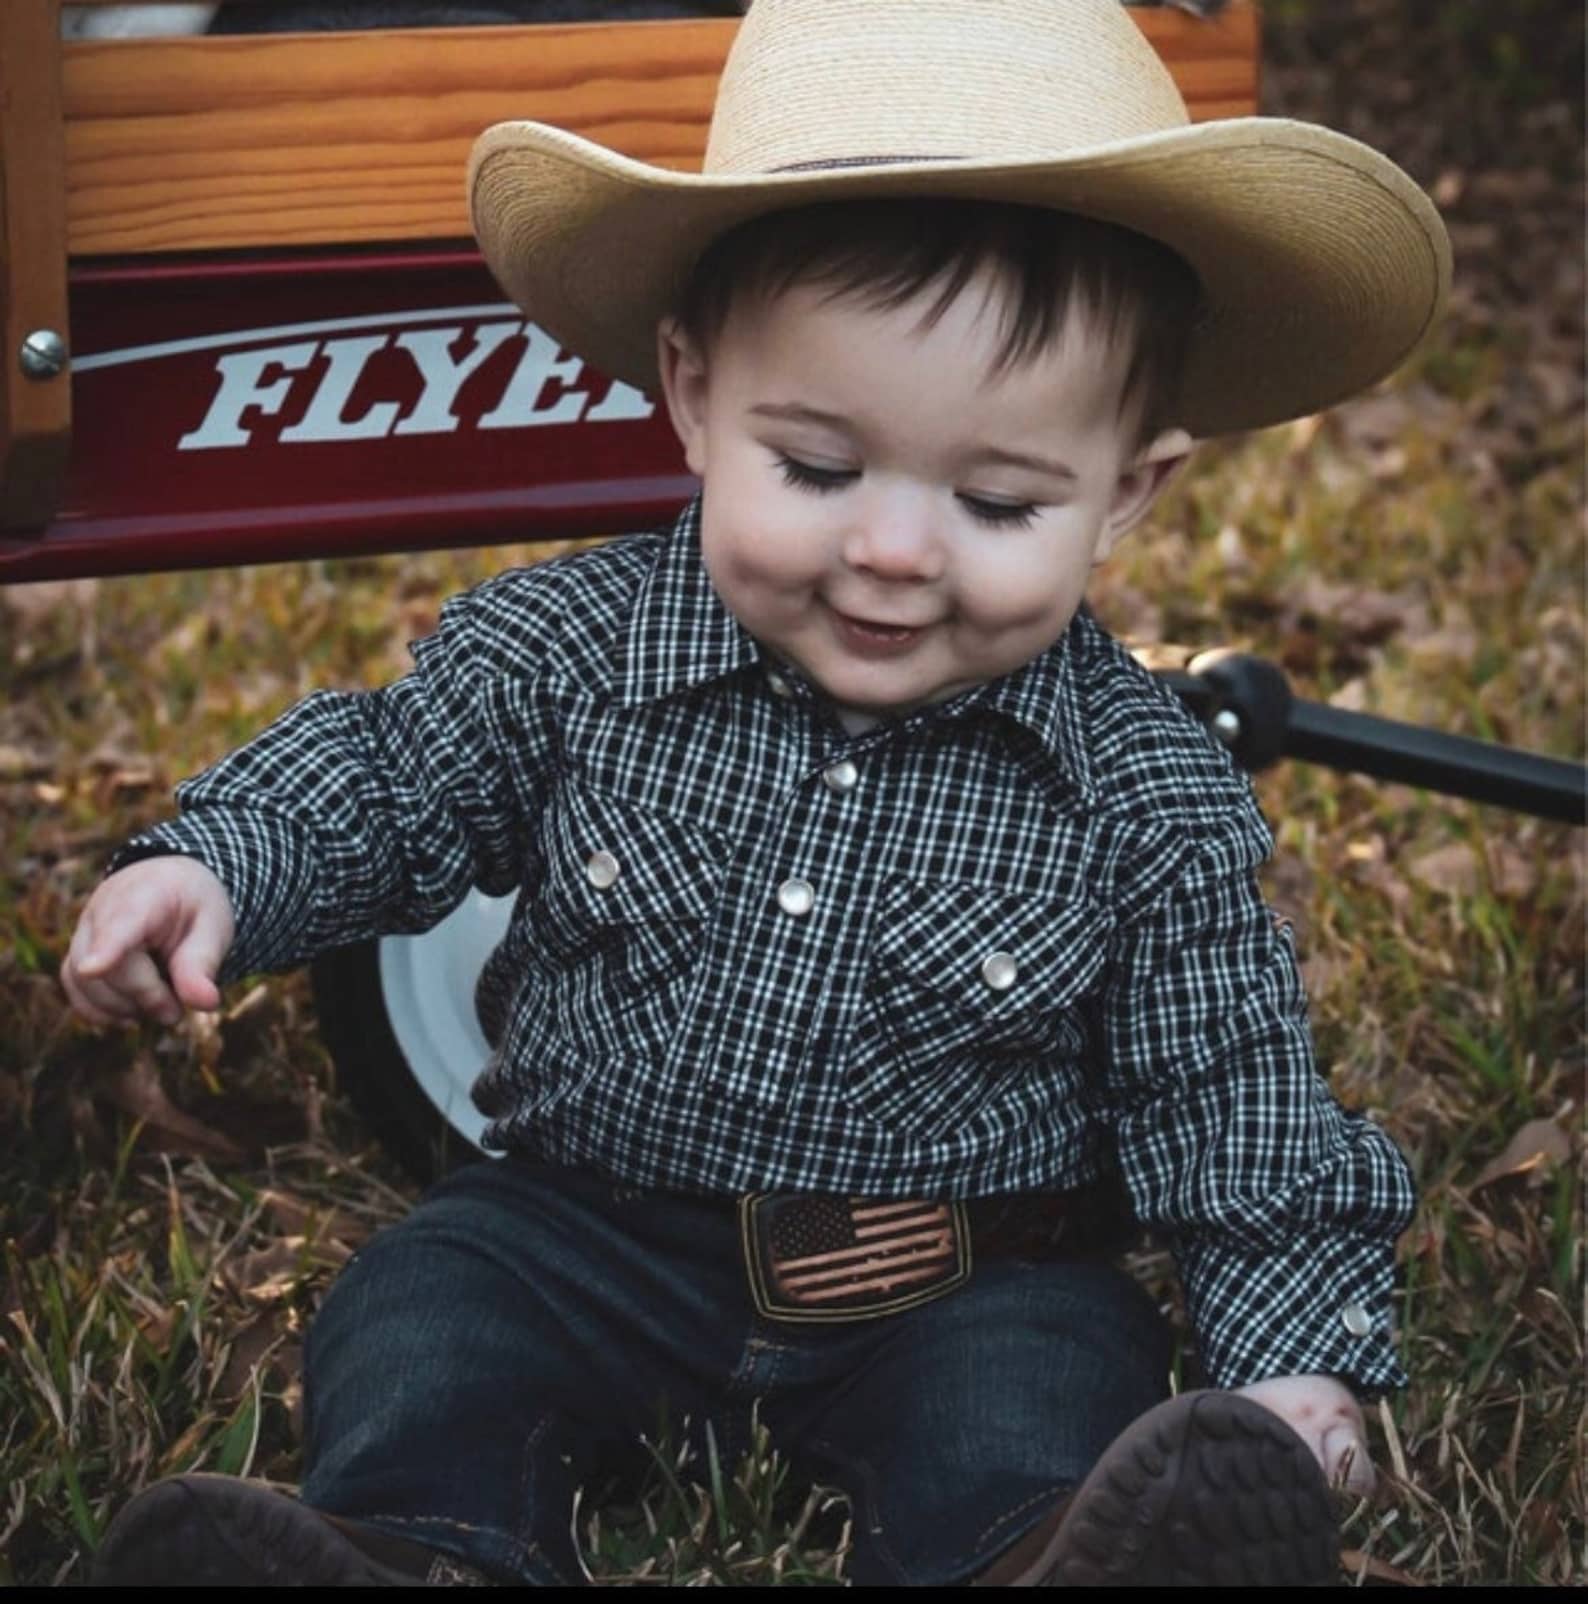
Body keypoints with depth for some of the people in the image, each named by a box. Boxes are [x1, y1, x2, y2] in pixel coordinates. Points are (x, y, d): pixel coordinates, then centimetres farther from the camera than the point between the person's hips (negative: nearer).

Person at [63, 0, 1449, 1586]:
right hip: (589, 1223, 2)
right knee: (417, 1317, -18)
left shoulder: (1152, 797, -14)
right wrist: (211, 870, -17)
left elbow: (1224, 1089, -5)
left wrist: (1300, 1354, -11)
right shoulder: (572, 646, -13)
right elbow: (390, 779, 1)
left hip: (962, 1279, -2)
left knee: (1037, 1397, -28)